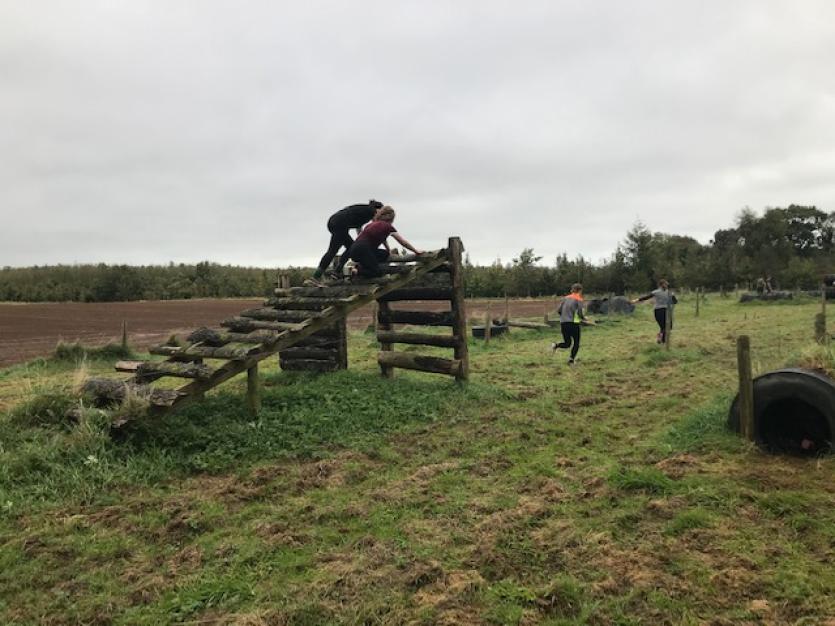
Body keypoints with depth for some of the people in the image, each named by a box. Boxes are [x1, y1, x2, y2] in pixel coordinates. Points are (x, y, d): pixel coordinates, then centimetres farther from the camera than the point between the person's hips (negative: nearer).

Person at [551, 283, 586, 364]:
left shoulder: (566, 298, 11)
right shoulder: (579, 299, -4)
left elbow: (559, 310, 7)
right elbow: (580, 313, -12)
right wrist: (583, 318, 8)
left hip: (563, 323, 5)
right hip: (573, 323, -5)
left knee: (567, 343, 16)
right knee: (576, 343, 11)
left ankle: (556, 346, -11)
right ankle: (571, 360, 0)